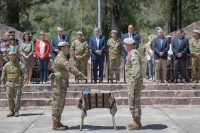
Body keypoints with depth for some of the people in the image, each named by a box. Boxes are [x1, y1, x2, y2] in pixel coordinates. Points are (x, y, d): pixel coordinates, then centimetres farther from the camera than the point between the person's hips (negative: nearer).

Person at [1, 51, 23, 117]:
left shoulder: (18, 64, 5)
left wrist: (21, 82, 6)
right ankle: (12, 111, 12)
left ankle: (16, 111, 7)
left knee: (17, 98, -2)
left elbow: (21, 73, 14)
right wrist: (4, 84, 2)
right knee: (10, 98, 1)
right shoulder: (6, 65, 2)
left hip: (17, 84, 0)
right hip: (9, 84, 0)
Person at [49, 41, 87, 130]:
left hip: (62, 84, 10)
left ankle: (58, 123, 19)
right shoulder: (61, 58, -17)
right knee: (57, 104, -5)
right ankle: (55, 124, 0)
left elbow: (68, 68, 19)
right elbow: (70, 68, -28)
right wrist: (81, 75, -31)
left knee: (60, 104, 13)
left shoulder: (62, 57, 17)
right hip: (59, 84, -10)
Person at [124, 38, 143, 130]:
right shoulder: (132, 53, 15)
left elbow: (136, 69, -24)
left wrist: (134, 82, -24)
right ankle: (137, 122, 22)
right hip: (133, 81, 10)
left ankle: (136, 123, 2)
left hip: (133, 81, -10)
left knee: (132, 102, -4)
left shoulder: (133, 54, -17)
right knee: (136, 101, 14)